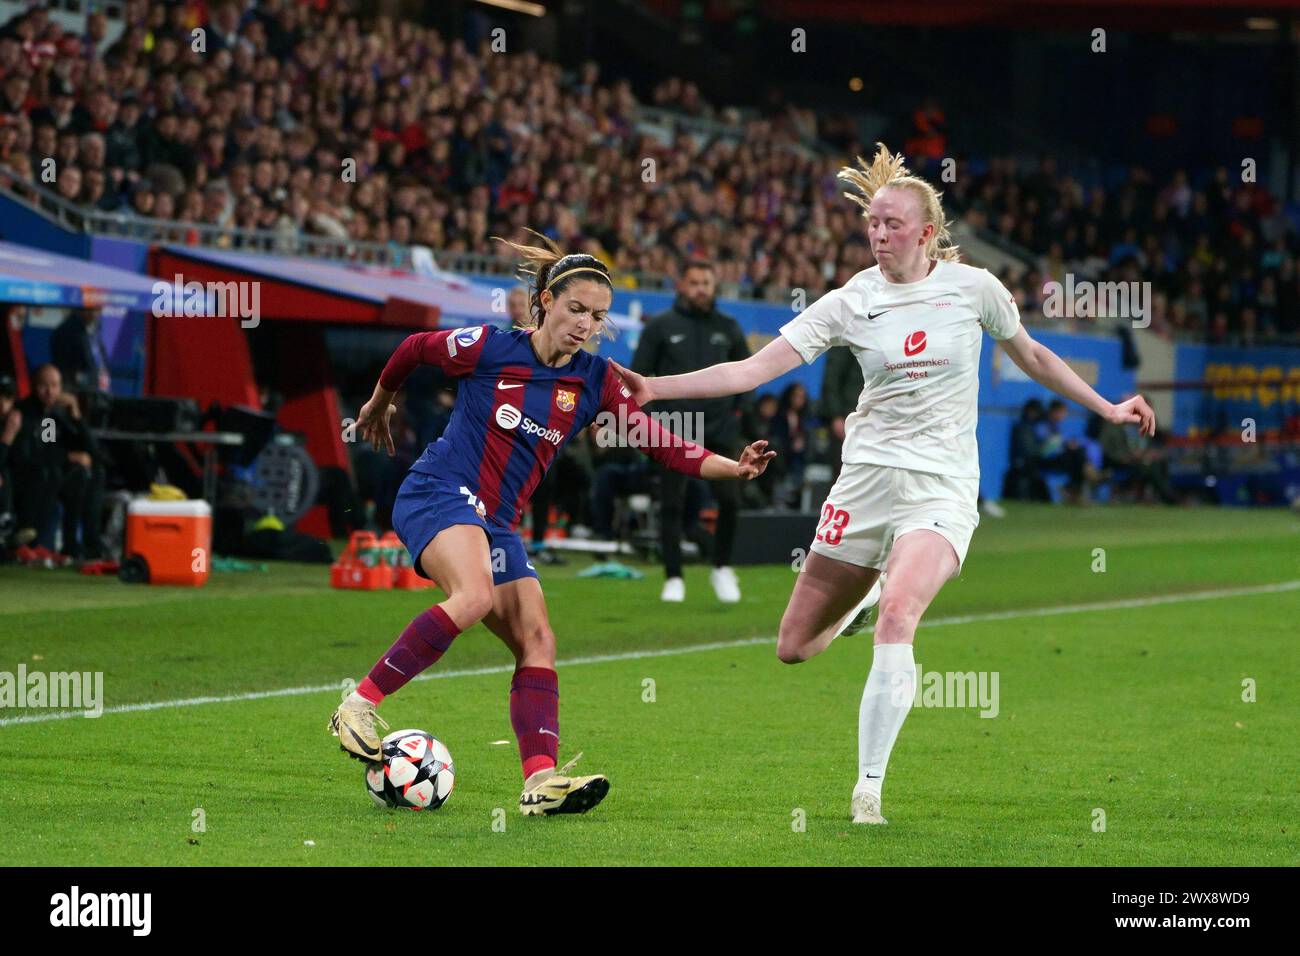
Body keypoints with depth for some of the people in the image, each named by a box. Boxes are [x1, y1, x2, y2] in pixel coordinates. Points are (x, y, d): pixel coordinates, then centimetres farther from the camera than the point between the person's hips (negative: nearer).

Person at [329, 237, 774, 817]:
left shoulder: (594, 380, 6)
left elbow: (652, 439, 0)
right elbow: (414, 350, 10)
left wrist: (729, 467, -13)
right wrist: (379, 405, 26)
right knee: (475, 596, -33)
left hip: (497, 523, 7)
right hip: (440, 493, -7)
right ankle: (360, 704, -27)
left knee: (536, 641, -8)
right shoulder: (488, 349, -7)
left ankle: (540, 780, -15)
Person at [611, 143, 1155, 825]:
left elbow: (1030, 355, 18)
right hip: (866, 479, 3)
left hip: (941, 487, -2)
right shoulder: (850, 303, -1)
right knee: (794, 647, 3)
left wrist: (1106, 408, 20)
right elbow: (752, 370, -6)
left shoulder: (973, 287, -1)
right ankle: (860, 604, 40)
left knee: (897, 616, -30)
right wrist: (655, 388, -16)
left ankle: (868, 787, -23)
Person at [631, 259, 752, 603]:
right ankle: (673, 578, 7)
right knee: (672, 506, -1)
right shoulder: (661, 327, 4)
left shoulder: (728, 328, 12)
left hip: (719, 429, 2)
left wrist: (734, 407, 11)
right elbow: (638, 376, 6)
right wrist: (654, 412, -2)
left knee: (729, 499, -9)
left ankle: (721, 568, 10)